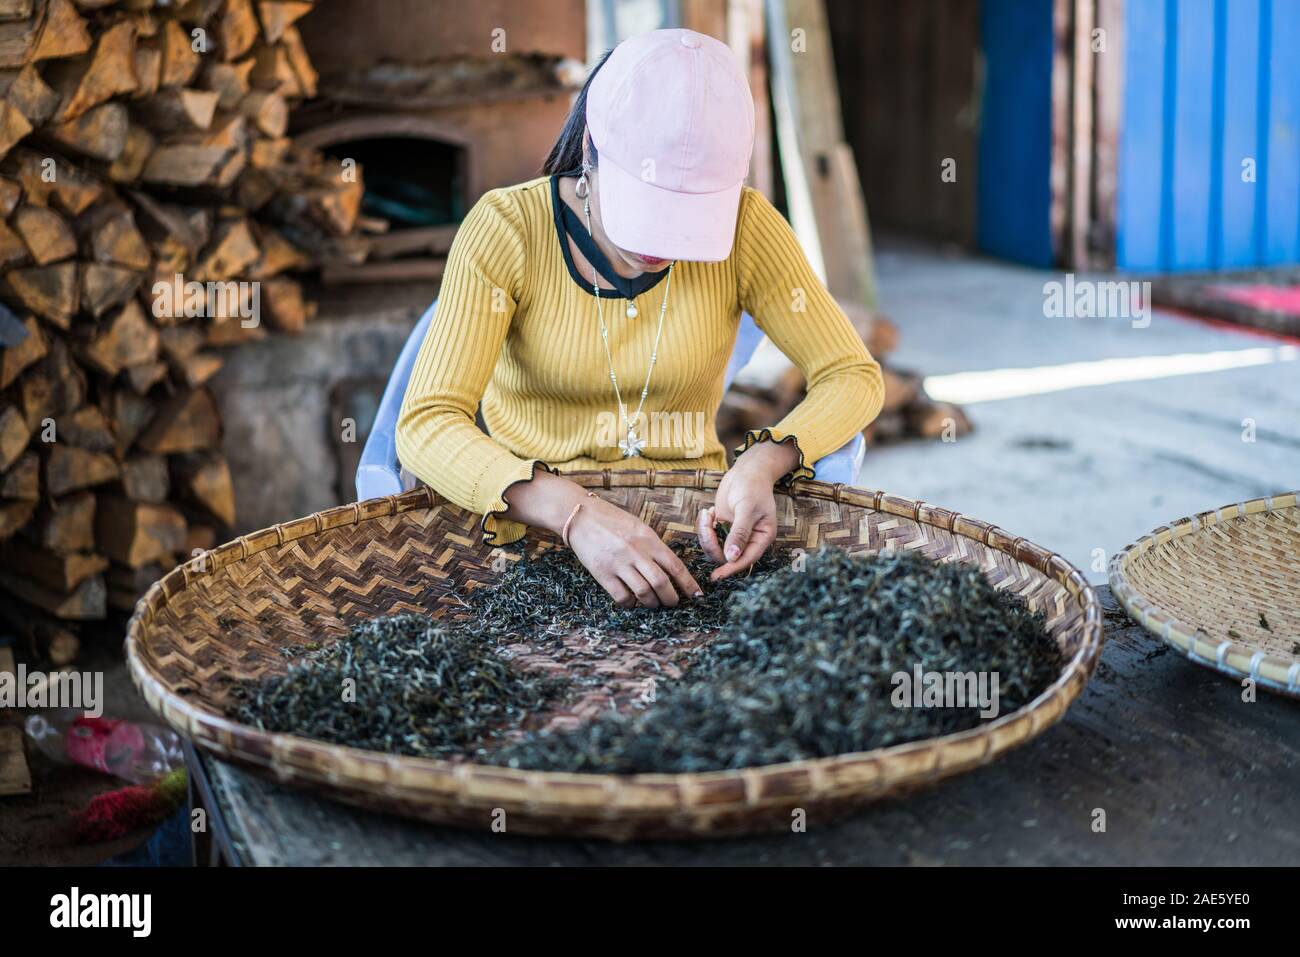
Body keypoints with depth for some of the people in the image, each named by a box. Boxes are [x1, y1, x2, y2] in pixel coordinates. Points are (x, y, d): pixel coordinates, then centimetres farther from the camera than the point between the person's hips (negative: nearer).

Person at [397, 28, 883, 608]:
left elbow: (854, 376, -5)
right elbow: (426, 426, -23)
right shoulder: (507, 229, -16)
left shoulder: (743, 224, -11)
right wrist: (575, 513, -40)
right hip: (540, 523, -3)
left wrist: (765, 461, -25)